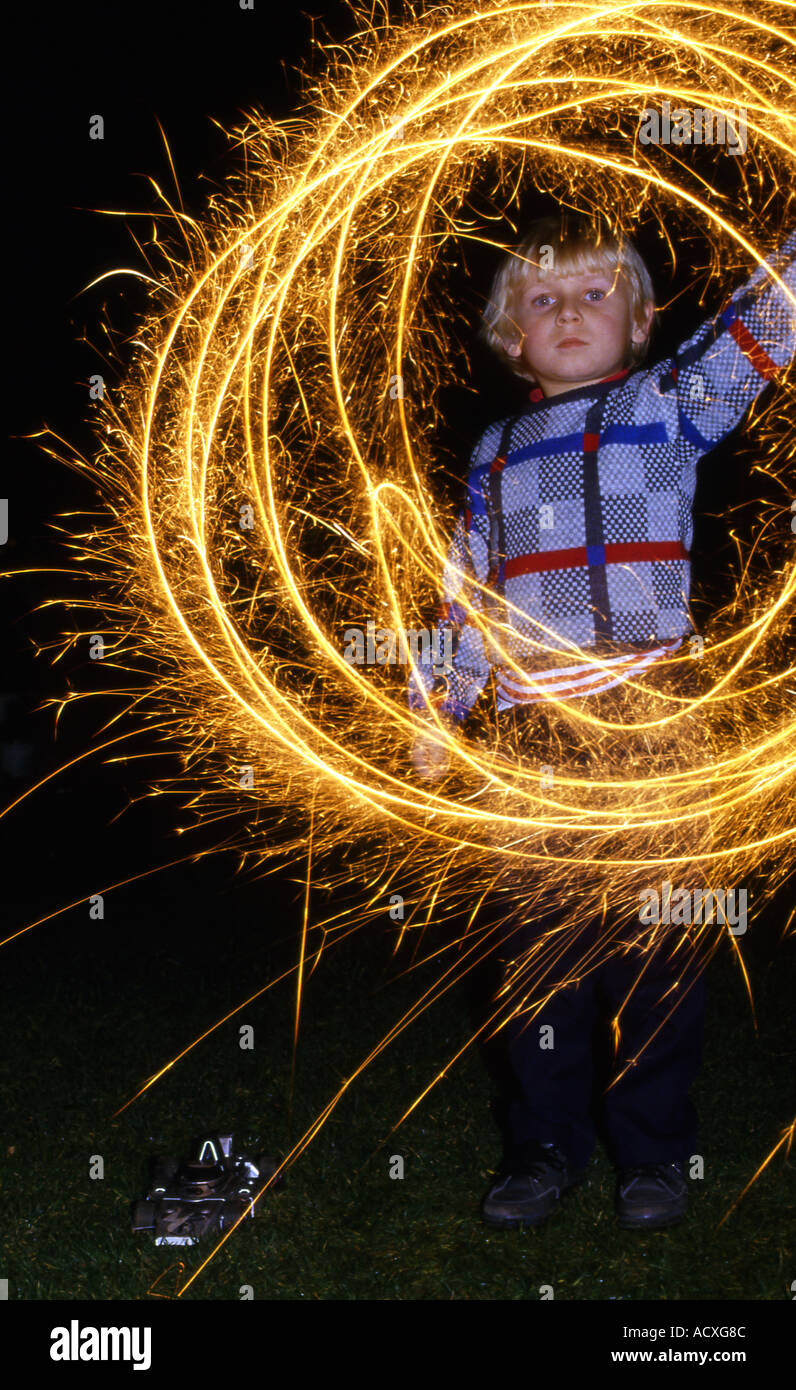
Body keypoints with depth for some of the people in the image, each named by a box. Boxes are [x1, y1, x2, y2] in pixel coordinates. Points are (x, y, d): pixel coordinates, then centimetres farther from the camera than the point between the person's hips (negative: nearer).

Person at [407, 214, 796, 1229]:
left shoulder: (666, 406, 8)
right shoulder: (494, 455, 17)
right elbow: (468, 596, 19)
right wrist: (435, 716, 16)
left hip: (649, 706, -3)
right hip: (529, 725, 3)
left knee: (654, 937, 2)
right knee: (539, 939, 7)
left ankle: (653, 1149, 18)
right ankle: (547, 1144, 21)